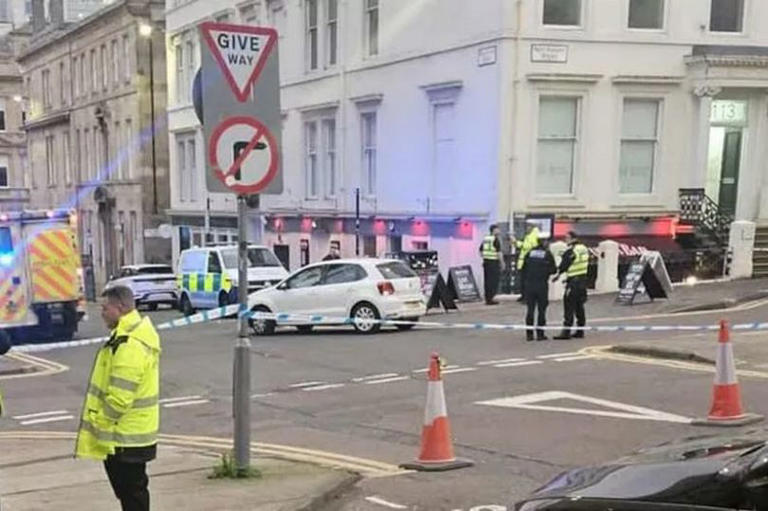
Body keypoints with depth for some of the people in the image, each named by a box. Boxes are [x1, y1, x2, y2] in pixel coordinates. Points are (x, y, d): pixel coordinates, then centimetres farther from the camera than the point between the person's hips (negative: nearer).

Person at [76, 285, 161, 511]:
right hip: (132, 432, 10)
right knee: (129, 488, 21)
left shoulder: (129, 345, -25)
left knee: (131, 489, 0)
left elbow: (119, 397, -26)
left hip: (125, 436, -10)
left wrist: (98, 422, -13)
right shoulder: (139, 334, 9)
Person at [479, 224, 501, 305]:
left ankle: (487, 298, 16)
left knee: (487, 281, 12)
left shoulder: (485, 239, 11)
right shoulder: (495, 239, -11)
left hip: (486, 262, 7)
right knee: (493, 282, -2)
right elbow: (499, 252, -15)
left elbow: (480, 251, 17)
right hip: (493, 263, -7)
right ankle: (490, 299, -3)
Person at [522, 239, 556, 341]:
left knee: (530, 310, 8)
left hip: (529, 285, 3)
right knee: (541, 310, 4)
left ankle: (529, 334, 8)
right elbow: (553, 269, -2)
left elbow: (523, 269, 7)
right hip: (542, 285, -3)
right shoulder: (547, 254, -3)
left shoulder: (529, 253, 6)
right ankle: (540, 334, 3)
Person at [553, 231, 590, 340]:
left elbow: (564, 265, -9)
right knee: (579, 306, 14)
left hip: (573, 281, -9)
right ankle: (580, 331, 18)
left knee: (569, 306, -7)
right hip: (583, 280, 9)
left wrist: (558, 274, 9)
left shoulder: (571, 251, -15)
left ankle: (566, 332, -9)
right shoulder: (584, 248, 10)